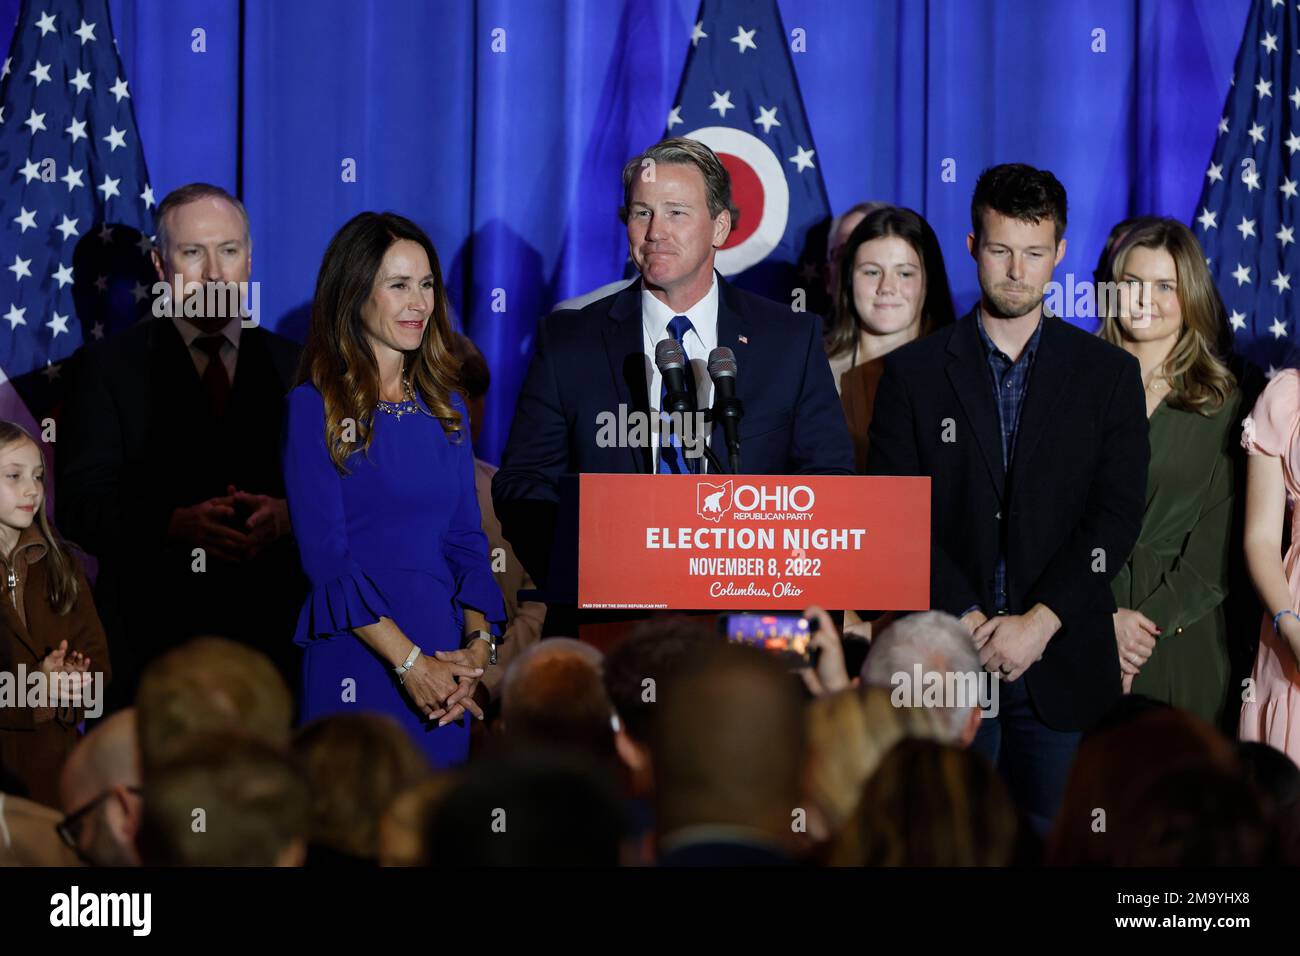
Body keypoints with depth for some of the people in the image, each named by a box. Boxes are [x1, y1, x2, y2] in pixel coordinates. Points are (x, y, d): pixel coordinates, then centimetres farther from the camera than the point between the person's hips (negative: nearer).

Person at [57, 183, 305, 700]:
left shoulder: (294, 366, 10)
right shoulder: (105, 368, 3)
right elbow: (82, 506, -6)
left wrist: (285, 517, -17)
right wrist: (179, 525, -23)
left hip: (275, 638, 2)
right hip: (151, 641, -2)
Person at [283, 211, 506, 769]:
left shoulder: (445, 407, 13)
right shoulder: (315, 407, -5)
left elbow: (465, 538, 11)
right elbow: (326, 556, -11)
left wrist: (479, 643, -6)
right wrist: (410, 661, -16)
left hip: (442, 666, 5)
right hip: (354, 662, -5)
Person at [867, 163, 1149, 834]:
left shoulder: (1109, 374, 7)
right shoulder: (912, 372, 6)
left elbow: (1116, 515, -1)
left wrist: (1038, 624, -11)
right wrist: (970, 622, -11)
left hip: (1062, 669, 0)